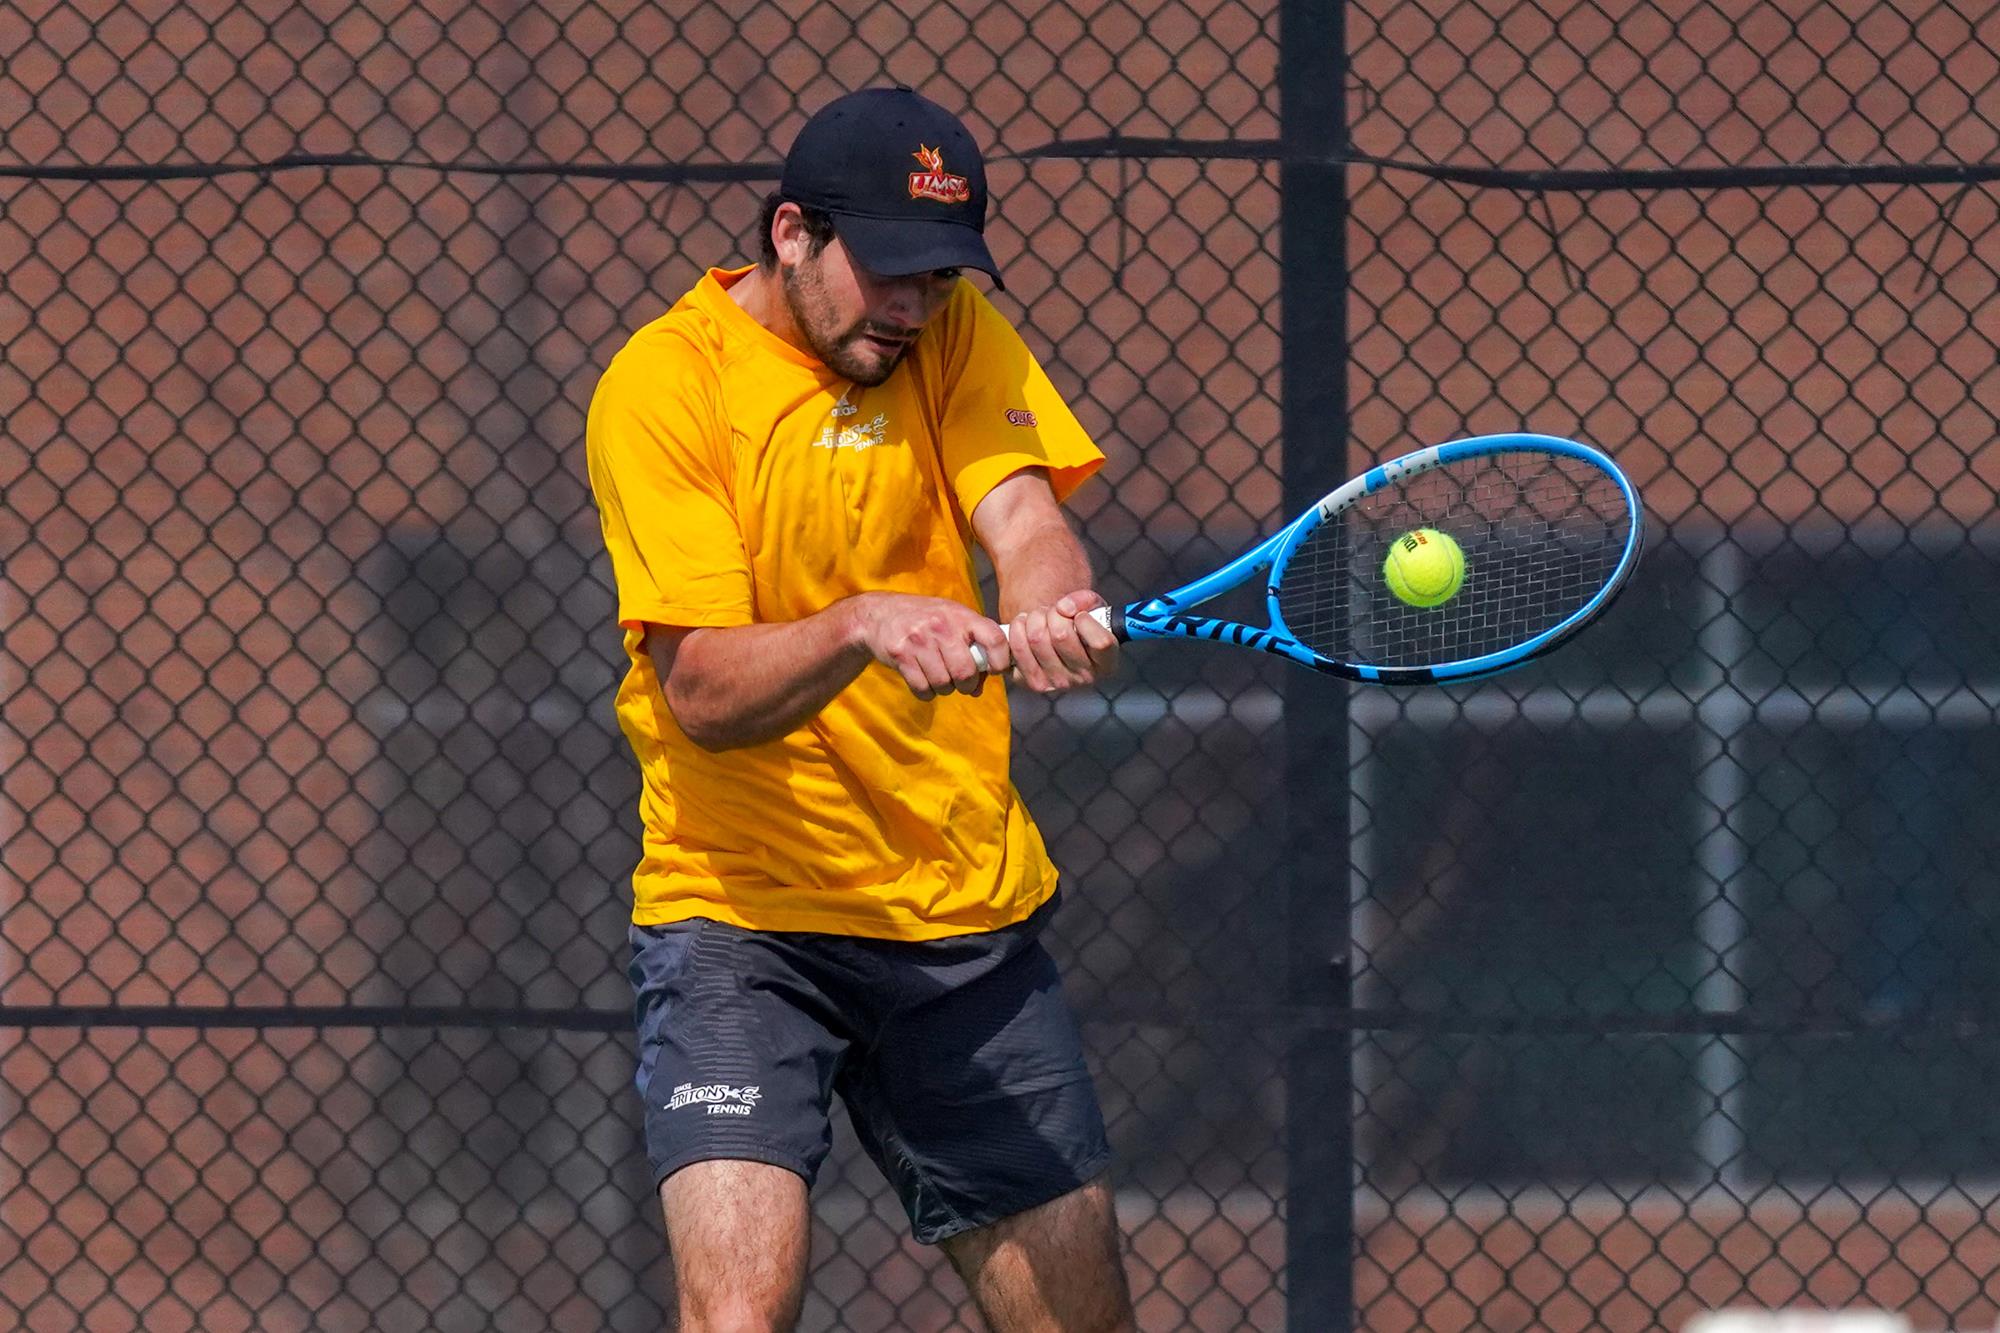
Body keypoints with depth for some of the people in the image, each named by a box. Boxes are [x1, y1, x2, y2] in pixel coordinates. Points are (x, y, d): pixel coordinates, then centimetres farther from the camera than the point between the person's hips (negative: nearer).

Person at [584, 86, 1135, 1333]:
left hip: (970, 911, 5)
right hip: (741, 909, -5)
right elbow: (703, 693, -19)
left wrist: (1054, 615, -38)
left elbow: (1024, 518, -14)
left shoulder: (950, 332, 2)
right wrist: (863, 624, -39)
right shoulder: (667, 382, -12)